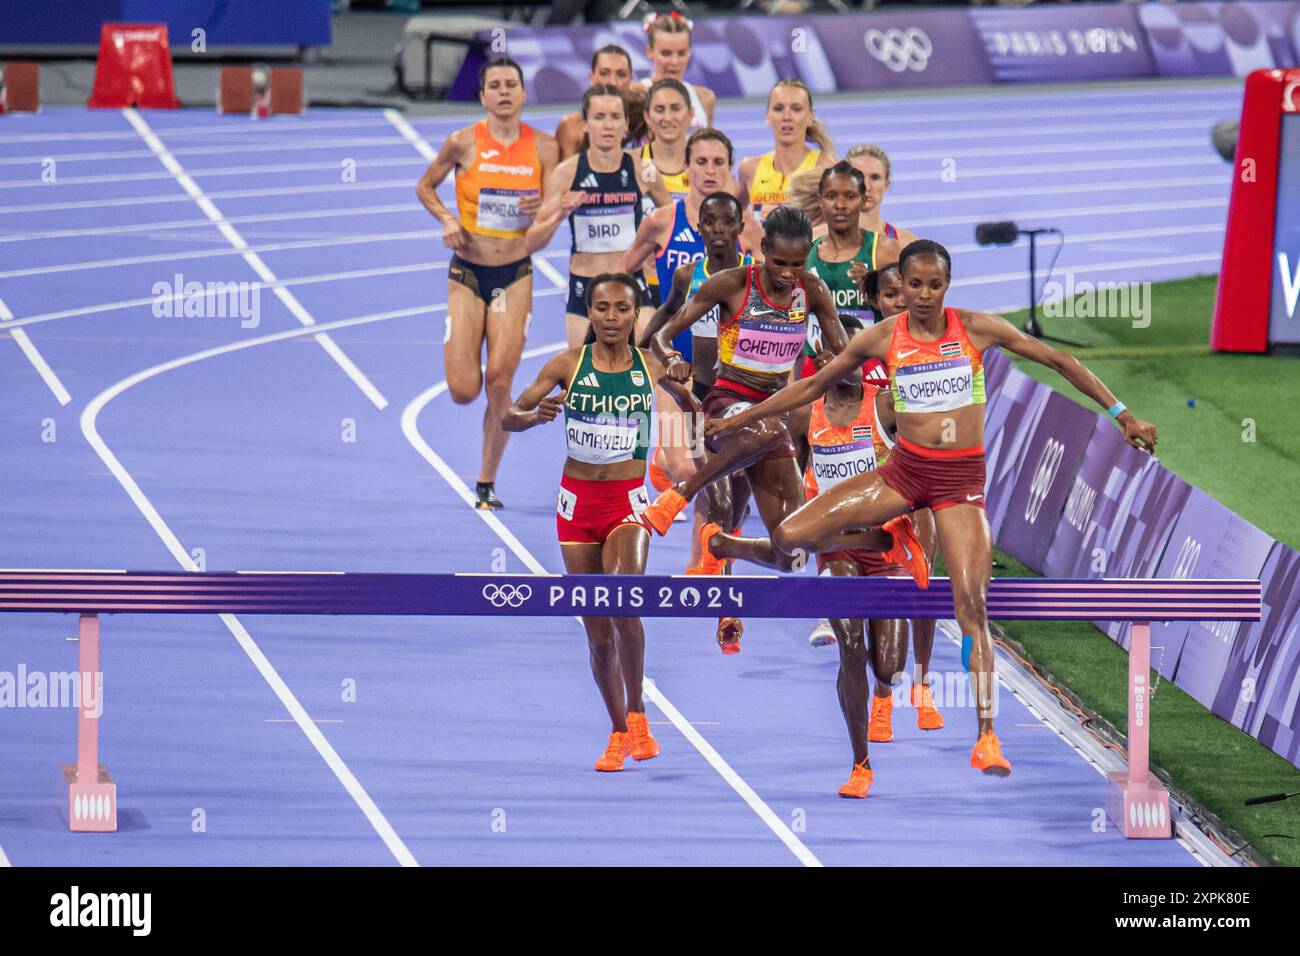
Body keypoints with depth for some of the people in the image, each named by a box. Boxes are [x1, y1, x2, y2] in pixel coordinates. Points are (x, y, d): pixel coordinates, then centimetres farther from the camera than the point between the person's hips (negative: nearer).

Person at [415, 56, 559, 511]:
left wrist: (543, 209, -19)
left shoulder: (543, 148, -3)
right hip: (467, 273, 0)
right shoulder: (464, 143, -7)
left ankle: (487, 482, 9)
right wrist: (446, 219, -10)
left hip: (515, 276, 0)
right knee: (464, 390, -6)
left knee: (499, 384, -6)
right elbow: (425, 187, 8)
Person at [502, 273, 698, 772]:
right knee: (597, 630, 5)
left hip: (628, 501, -1)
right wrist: (536, 414, -26)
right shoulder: (568, 365, -2)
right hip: (578, 501, 1)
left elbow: (690, 401, 19)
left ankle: (636, 712, -10)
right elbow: (508, 417, -4)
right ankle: (619, 733, 20)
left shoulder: (650, 366, 0)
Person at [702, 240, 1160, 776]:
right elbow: (812, 386, 10)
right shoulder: (882, 339, -1)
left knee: (972, 605, -13)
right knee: (789, 537, -11)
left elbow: (1059, 362, 2)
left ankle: (987, 736, -9)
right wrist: (737, 421, 11)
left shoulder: (977, 329, -4)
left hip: (961, 478, -2)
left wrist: (1121, 415, 0)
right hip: (904, 471, 2)